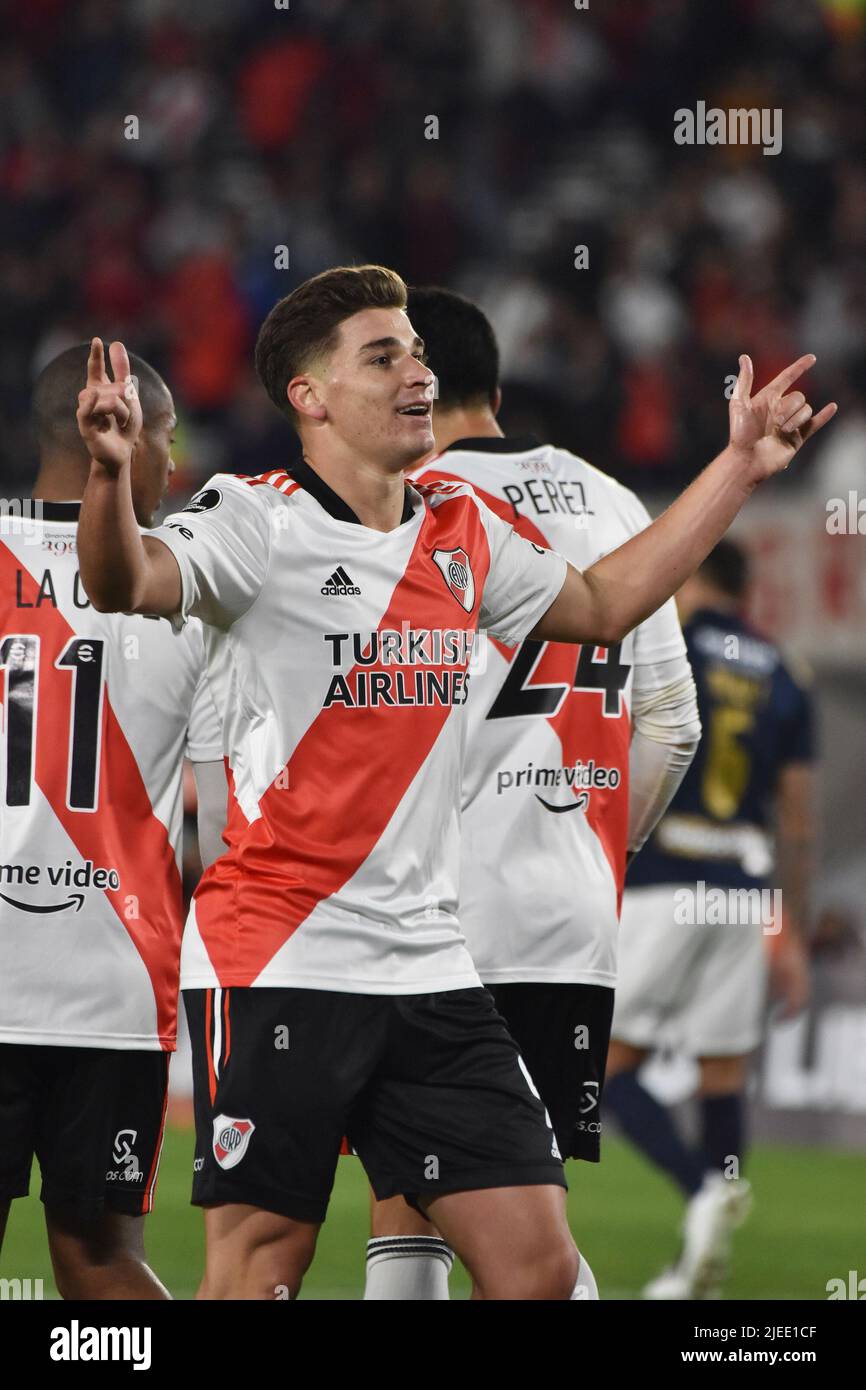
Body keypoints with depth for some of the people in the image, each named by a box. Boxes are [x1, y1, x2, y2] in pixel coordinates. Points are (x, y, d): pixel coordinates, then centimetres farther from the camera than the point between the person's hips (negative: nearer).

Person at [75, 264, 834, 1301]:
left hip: (427, 970, 6)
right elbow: (125, 584, -26)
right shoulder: (260, 522, -7)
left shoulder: (463, 536, 12)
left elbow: (604, 603, 29)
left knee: (539, 1264, 0)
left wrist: (739, 466, 26)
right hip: (277, 968, -6)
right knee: (260, 1268, -5)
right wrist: (111, 473, -47)